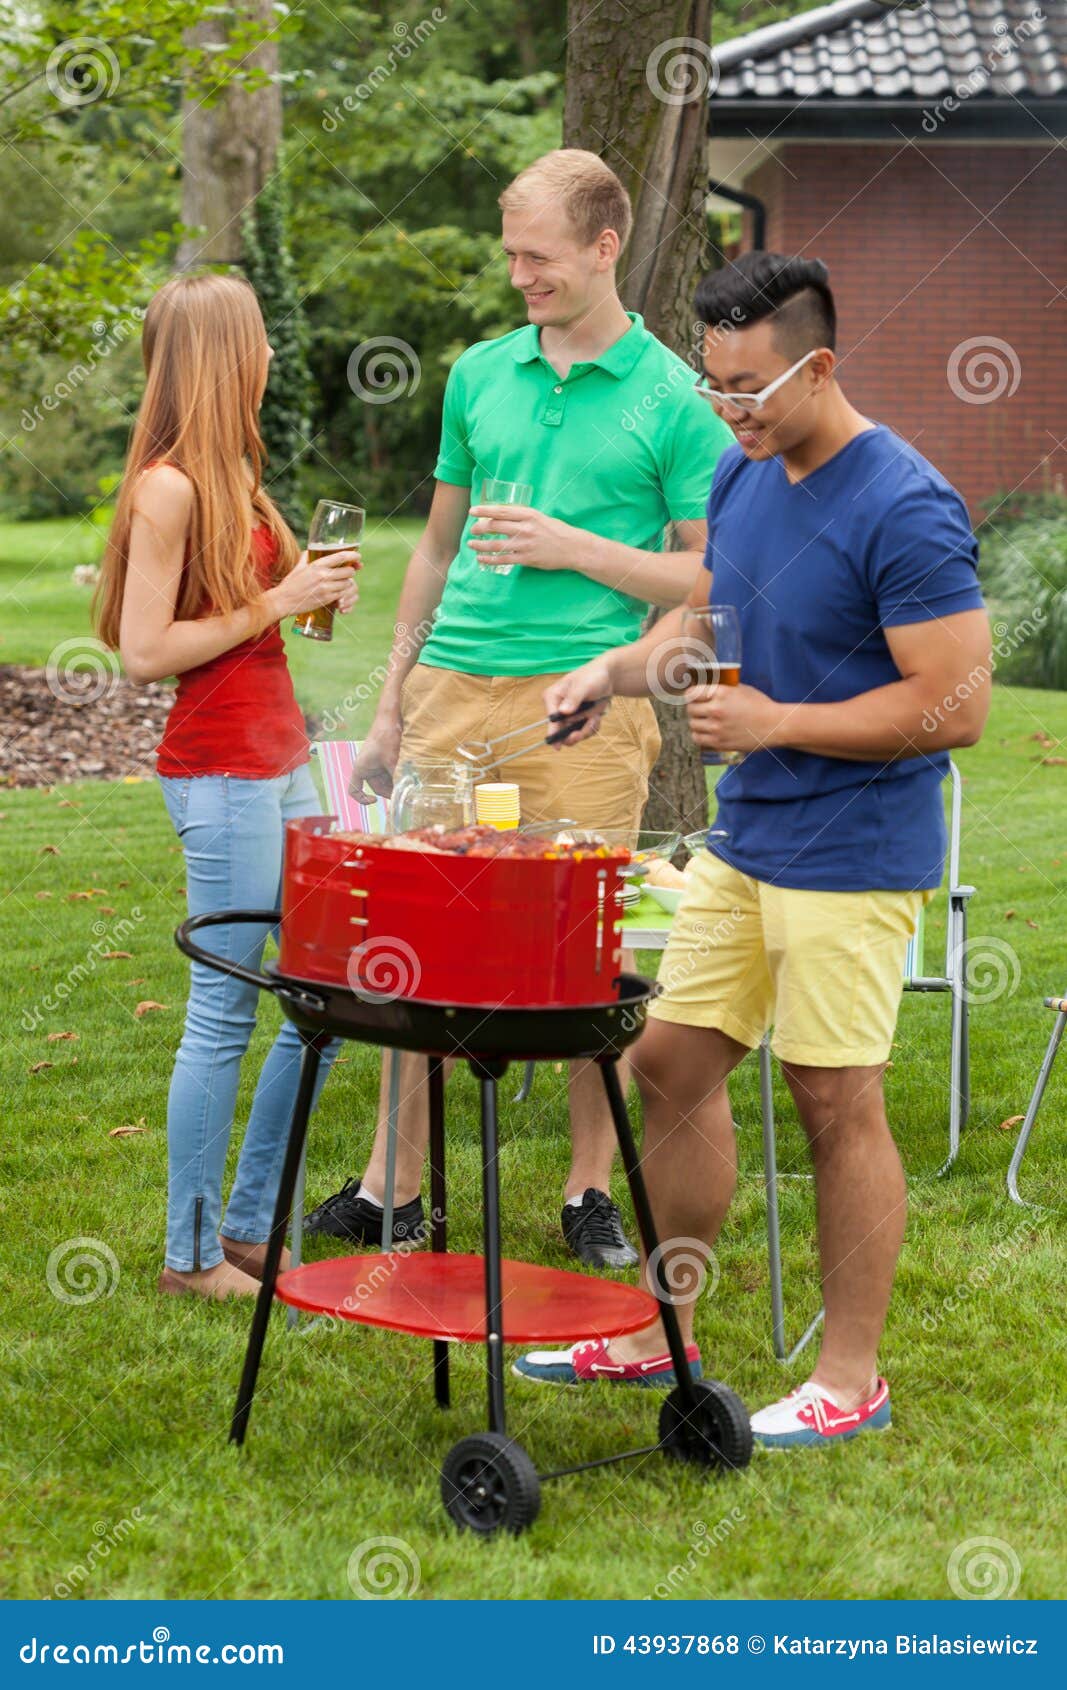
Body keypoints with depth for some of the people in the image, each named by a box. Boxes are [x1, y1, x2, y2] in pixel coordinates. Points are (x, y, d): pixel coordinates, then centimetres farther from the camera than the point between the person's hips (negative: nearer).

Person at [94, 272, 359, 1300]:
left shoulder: (227, 475, 15)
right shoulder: (169, 486, -13)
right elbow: (144, 652, -16)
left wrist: (314, 590, 6)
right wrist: (276, 603, -14)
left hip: (276, 760, 9)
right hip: (218, 771, -9)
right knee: (225, 1012, -3)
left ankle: (248, 1223, 22)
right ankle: (193, 1253, 9)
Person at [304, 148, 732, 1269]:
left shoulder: (670, 398, 0)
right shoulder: (480, 374, 13)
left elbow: (713, 577, -1)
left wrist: (574, 548, -11)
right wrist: (389, 713, 18)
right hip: (452, 691, 4)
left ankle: (591, 1191, 15)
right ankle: (395, 1187, 15)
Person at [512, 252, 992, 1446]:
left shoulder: (905, 512, -19)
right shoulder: (743, 476, 7)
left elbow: (954, 706, -21)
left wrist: (776, 722, -20)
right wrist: (617, 669, 4)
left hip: (851, 855, -8)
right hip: (745, 840, 8)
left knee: (835, 1103, -1)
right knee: (671, 1063, 11)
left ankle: (850, 1379, 13)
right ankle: (662, 1334, 25)